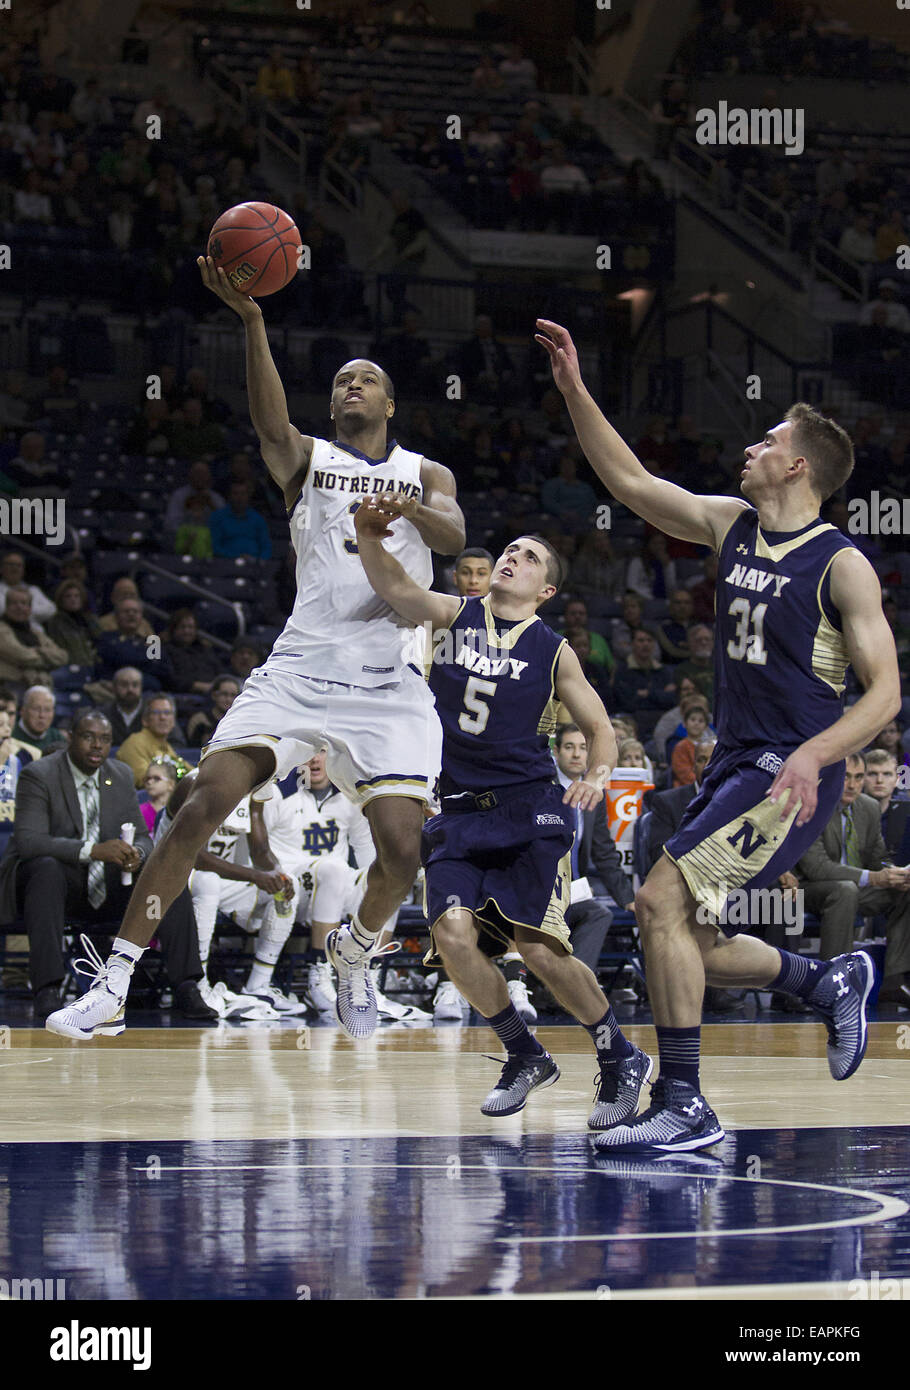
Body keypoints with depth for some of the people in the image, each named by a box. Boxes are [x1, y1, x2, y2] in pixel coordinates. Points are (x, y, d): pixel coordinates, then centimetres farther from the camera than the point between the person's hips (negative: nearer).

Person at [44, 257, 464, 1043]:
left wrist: (407, 507, -31)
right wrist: (252, 322, -31)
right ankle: (115, 980, -10)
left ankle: (355, 955, 22)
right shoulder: (307, 460, 11)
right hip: (300, 669, 0)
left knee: (402, 850, -12)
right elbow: (270, 424, -13)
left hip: (388, 684, 1)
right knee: (204, 804, -15)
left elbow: (454, 536, -7)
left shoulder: (426, 476, 15)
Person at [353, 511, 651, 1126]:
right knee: (454, 936, -18)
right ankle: (525, 1057, 5)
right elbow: (395, 588, -14)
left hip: (529, 811, -2)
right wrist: (369, 537, -36)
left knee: (539, 947, -12)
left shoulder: (552, 651, 3)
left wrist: (597, 776, -16)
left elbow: (600, 729, 7)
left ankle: (621, 1059, 10)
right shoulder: (455, 615, 5)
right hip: (458, 813, 2)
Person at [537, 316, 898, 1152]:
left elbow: (885, 692, -13)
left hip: (790, 776, -8)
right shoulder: (731, 526, 10)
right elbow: (629, 482, 14)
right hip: (734, 766, 8)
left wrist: (814, 755, -28)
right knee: (688, 940, 10)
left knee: (662, 900, -19)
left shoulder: (840, 565, -11)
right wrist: (575, 391, 6)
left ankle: (684, 1107, -15)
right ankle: (832, 984, 32)